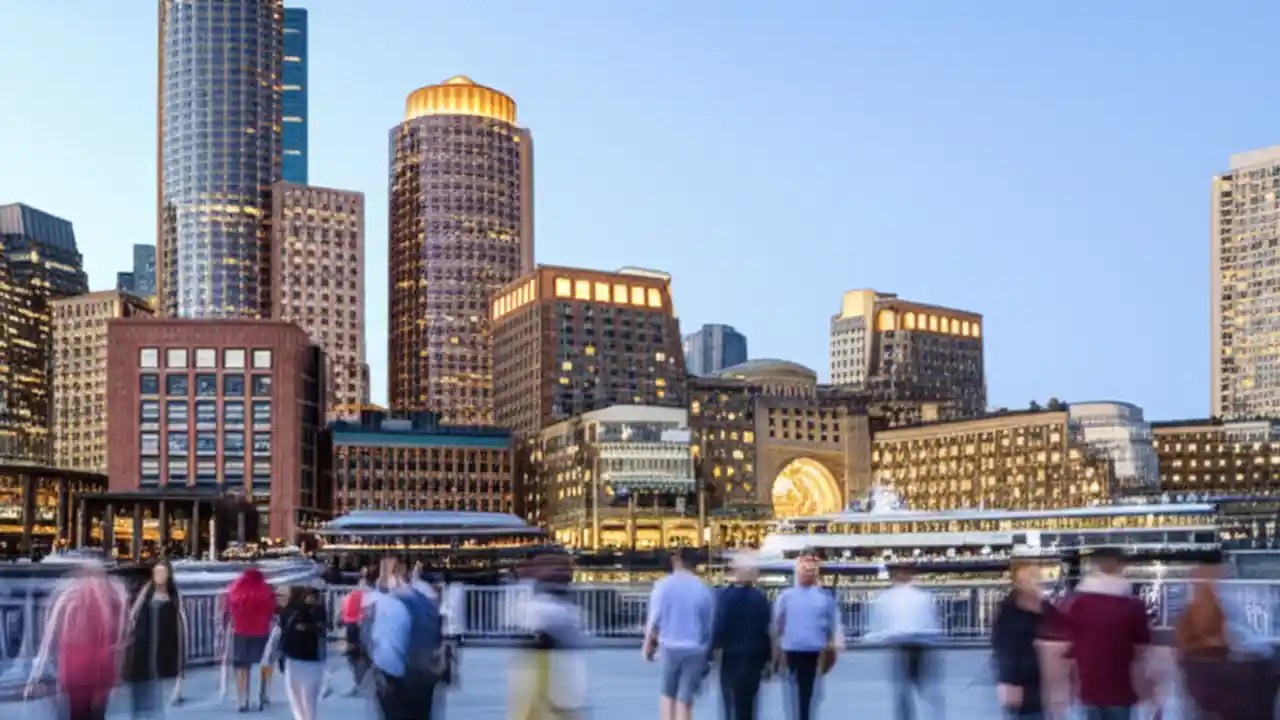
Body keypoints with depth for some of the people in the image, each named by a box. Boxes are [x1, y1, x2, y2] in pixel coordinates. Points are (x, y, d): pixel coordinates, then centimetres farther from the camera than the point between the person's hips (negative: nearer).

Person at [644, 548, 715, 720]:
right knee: (685, 698, 4)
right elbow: (709, 624, 5)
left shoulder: (664, 585, -5)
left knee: (668, 694, 18)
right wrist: (708, 651, 17)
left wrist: (648, 644, 7)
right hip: (696, 649, 0)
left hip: (670, 646, 0)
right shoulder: (703, 589, 0)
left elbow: (654, 618, -6)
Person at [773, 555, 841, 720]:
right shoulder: (786, 596, 2)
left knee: (810, 693, 6)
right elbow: (777, 627, 5)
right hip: (792, 652, 0)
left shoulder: (826, 597, 2)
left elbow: (834, 626, 7)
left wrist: (831, 650, 2)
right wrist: (778, 652, 3)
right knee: (793, 694, 6)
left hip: (816, 653, 0)